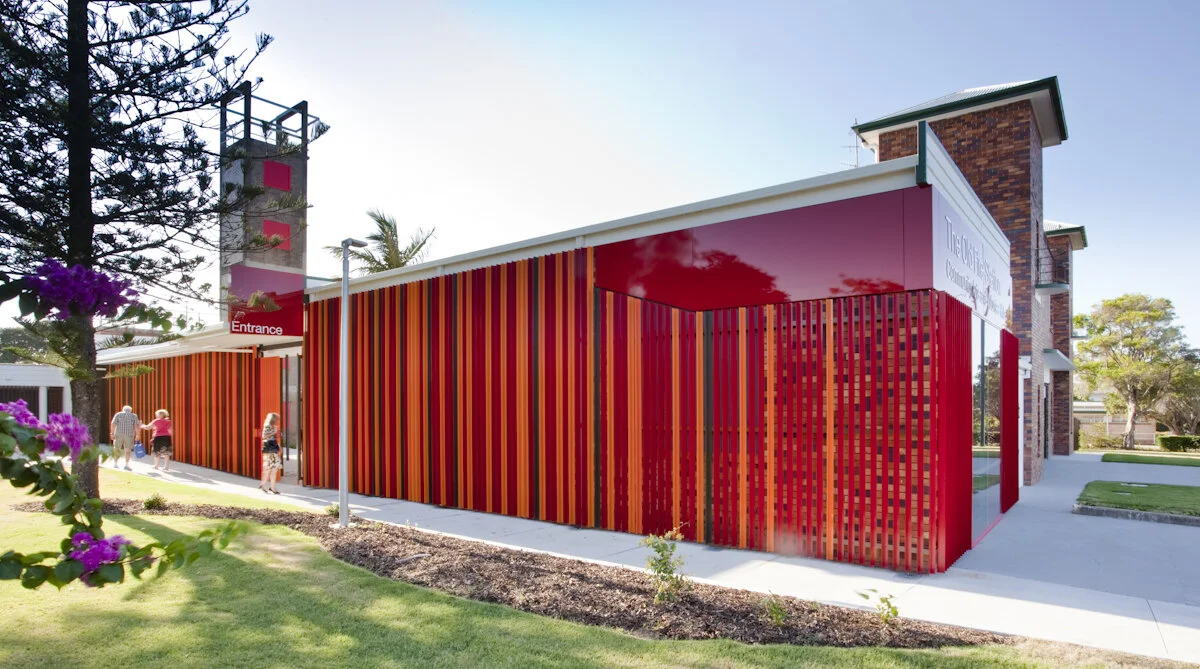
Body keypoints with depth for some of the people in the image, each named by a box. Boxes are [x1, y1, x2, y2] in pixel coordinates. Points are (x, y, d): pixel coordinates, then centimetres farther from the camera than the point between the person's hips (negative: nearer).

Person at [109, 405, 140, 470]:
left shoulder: (118, 414, 9)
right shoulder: (134, 416, 8)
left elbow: (113, 424, -3)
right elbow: (136, 426, -2)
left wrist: (112, 433, -4)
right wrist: (137, 435, -1)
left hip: (118, 434, 1)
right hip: (129, 434, -1)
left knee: (116, 449, 12)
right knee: (127, 449, 3)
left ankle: (115, 463, 13)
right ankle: (126, 464, 0)